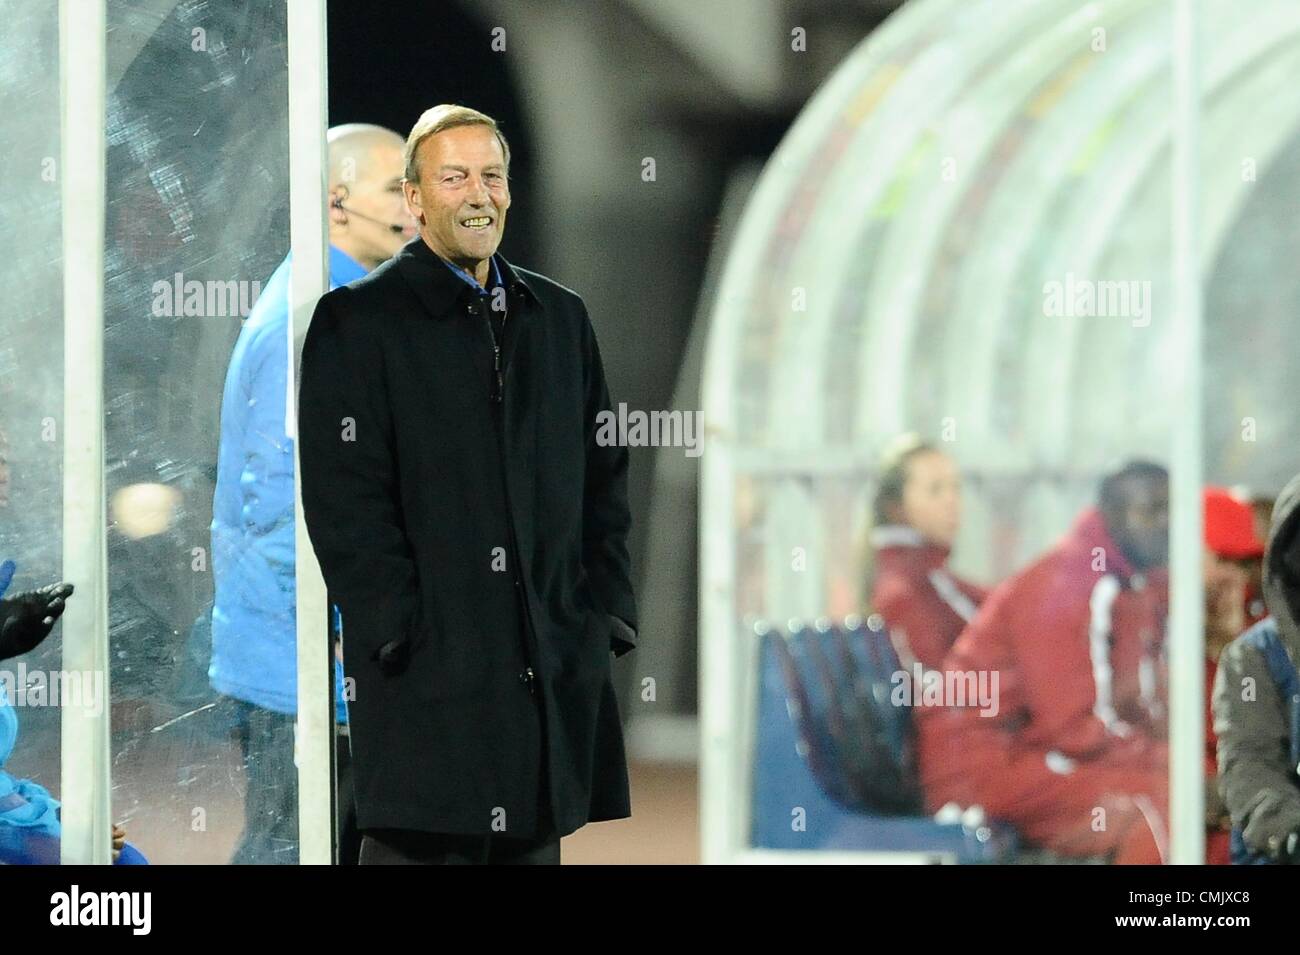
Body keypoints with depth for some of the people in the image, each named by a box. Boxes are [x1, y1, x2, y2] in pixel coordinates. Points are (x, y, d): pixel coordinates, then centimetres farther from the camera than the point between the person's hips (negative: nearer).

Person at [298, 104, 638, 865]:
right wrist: (402, 631, -14)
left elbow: (604, 478, 17)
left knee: (535, 842, 7)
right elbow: (344, 498, -7)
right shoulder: (358, 322, -1)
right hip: (428, 673, -5)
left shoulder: (561, 318, 16)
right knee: (422, 848, -6)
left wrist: (606, 611, 6)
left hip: (555, 667, 5)